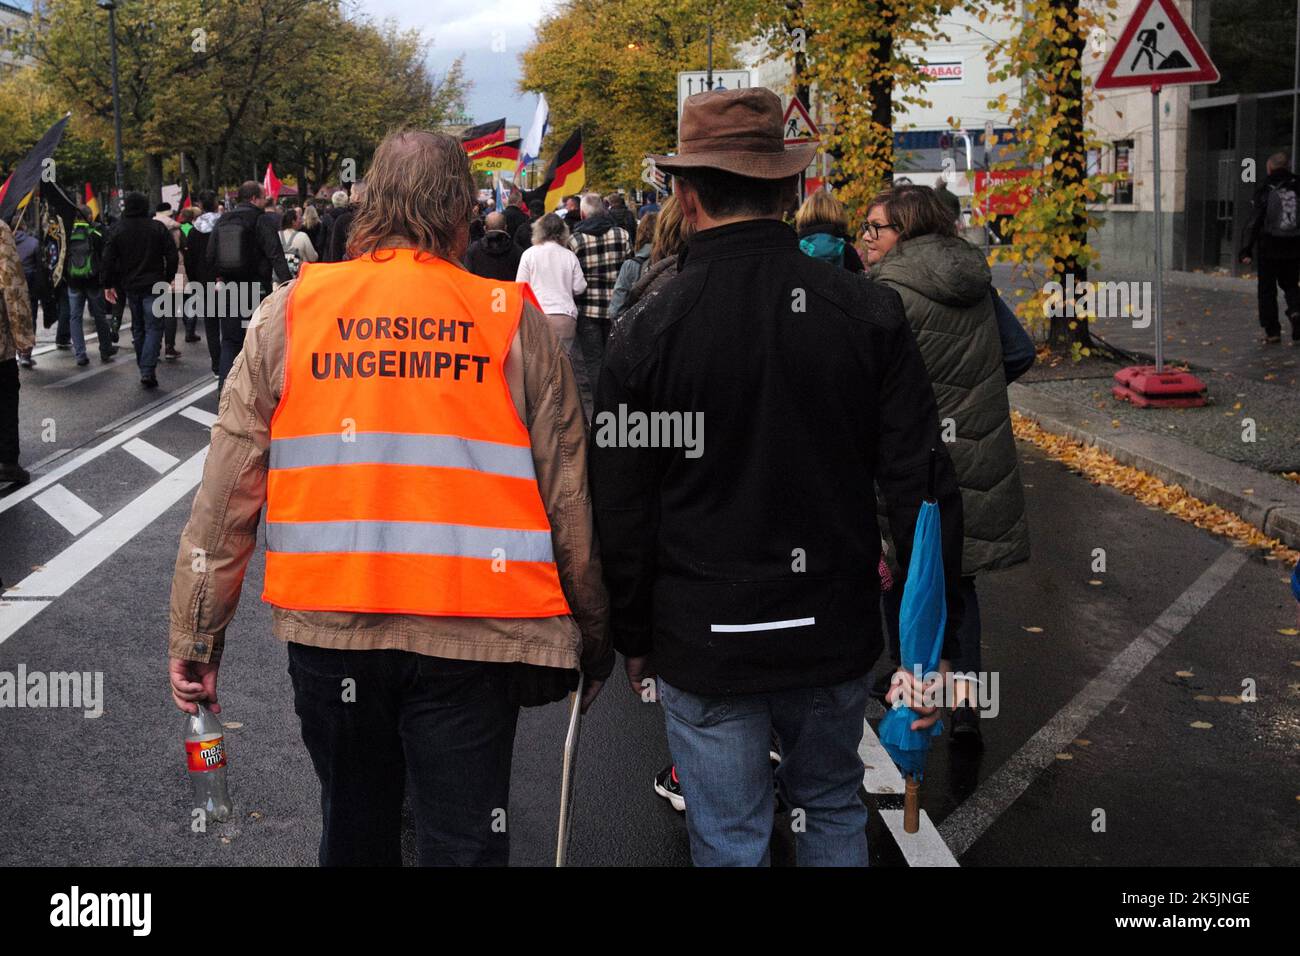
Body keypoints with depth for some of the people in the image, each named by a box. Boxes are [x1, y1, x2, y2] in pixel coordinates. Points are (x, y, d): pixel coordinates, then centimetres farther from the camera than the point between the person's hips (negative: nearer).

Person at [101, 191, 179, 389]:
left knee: (138, 328, 15)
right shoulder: (158, 228, -4)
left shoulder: (117, 230, 0)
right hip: (153, 286, -2)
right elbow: (173, 256, -3)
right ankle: (148, 370, -17)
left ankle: (144, 369, 19)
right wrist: (168, 278, 10)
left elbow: (108, 260, -2)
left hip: (130, 286, 2)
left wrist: (108, 284, 6)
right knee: (153, 327, -3)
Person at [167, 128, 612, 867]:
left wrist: (197, 635, 9)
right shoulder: (513, 320, -3)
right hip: (469, 631, -2)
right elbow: (566, 496, -2)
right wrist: (592, 636, 8)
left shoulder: (291, 312, 1)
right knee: (463, 843, 9)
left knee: (355, 835, 21)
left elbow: (228, 490, 1)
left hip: (326, 624, 2)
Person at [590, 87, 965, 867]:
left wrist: (635, 640, 9)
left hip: (703, 647, -2)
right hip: (833, 634, 2)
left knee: (729, 842, 11)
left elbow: (622, 511, -5)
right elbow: (923, 488, -6)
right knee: (833, 808, 23)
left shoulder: (647, 333, -11)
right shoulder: (869, 313, -7)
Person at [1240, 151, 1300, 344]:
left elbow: (1254, 222, -10)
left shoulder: (1264, 190, -9)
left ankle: (1272, 331, 7)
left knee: (1267, 290, 7)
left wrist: (1246, 250, -7)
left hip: (1269, 248, -3)